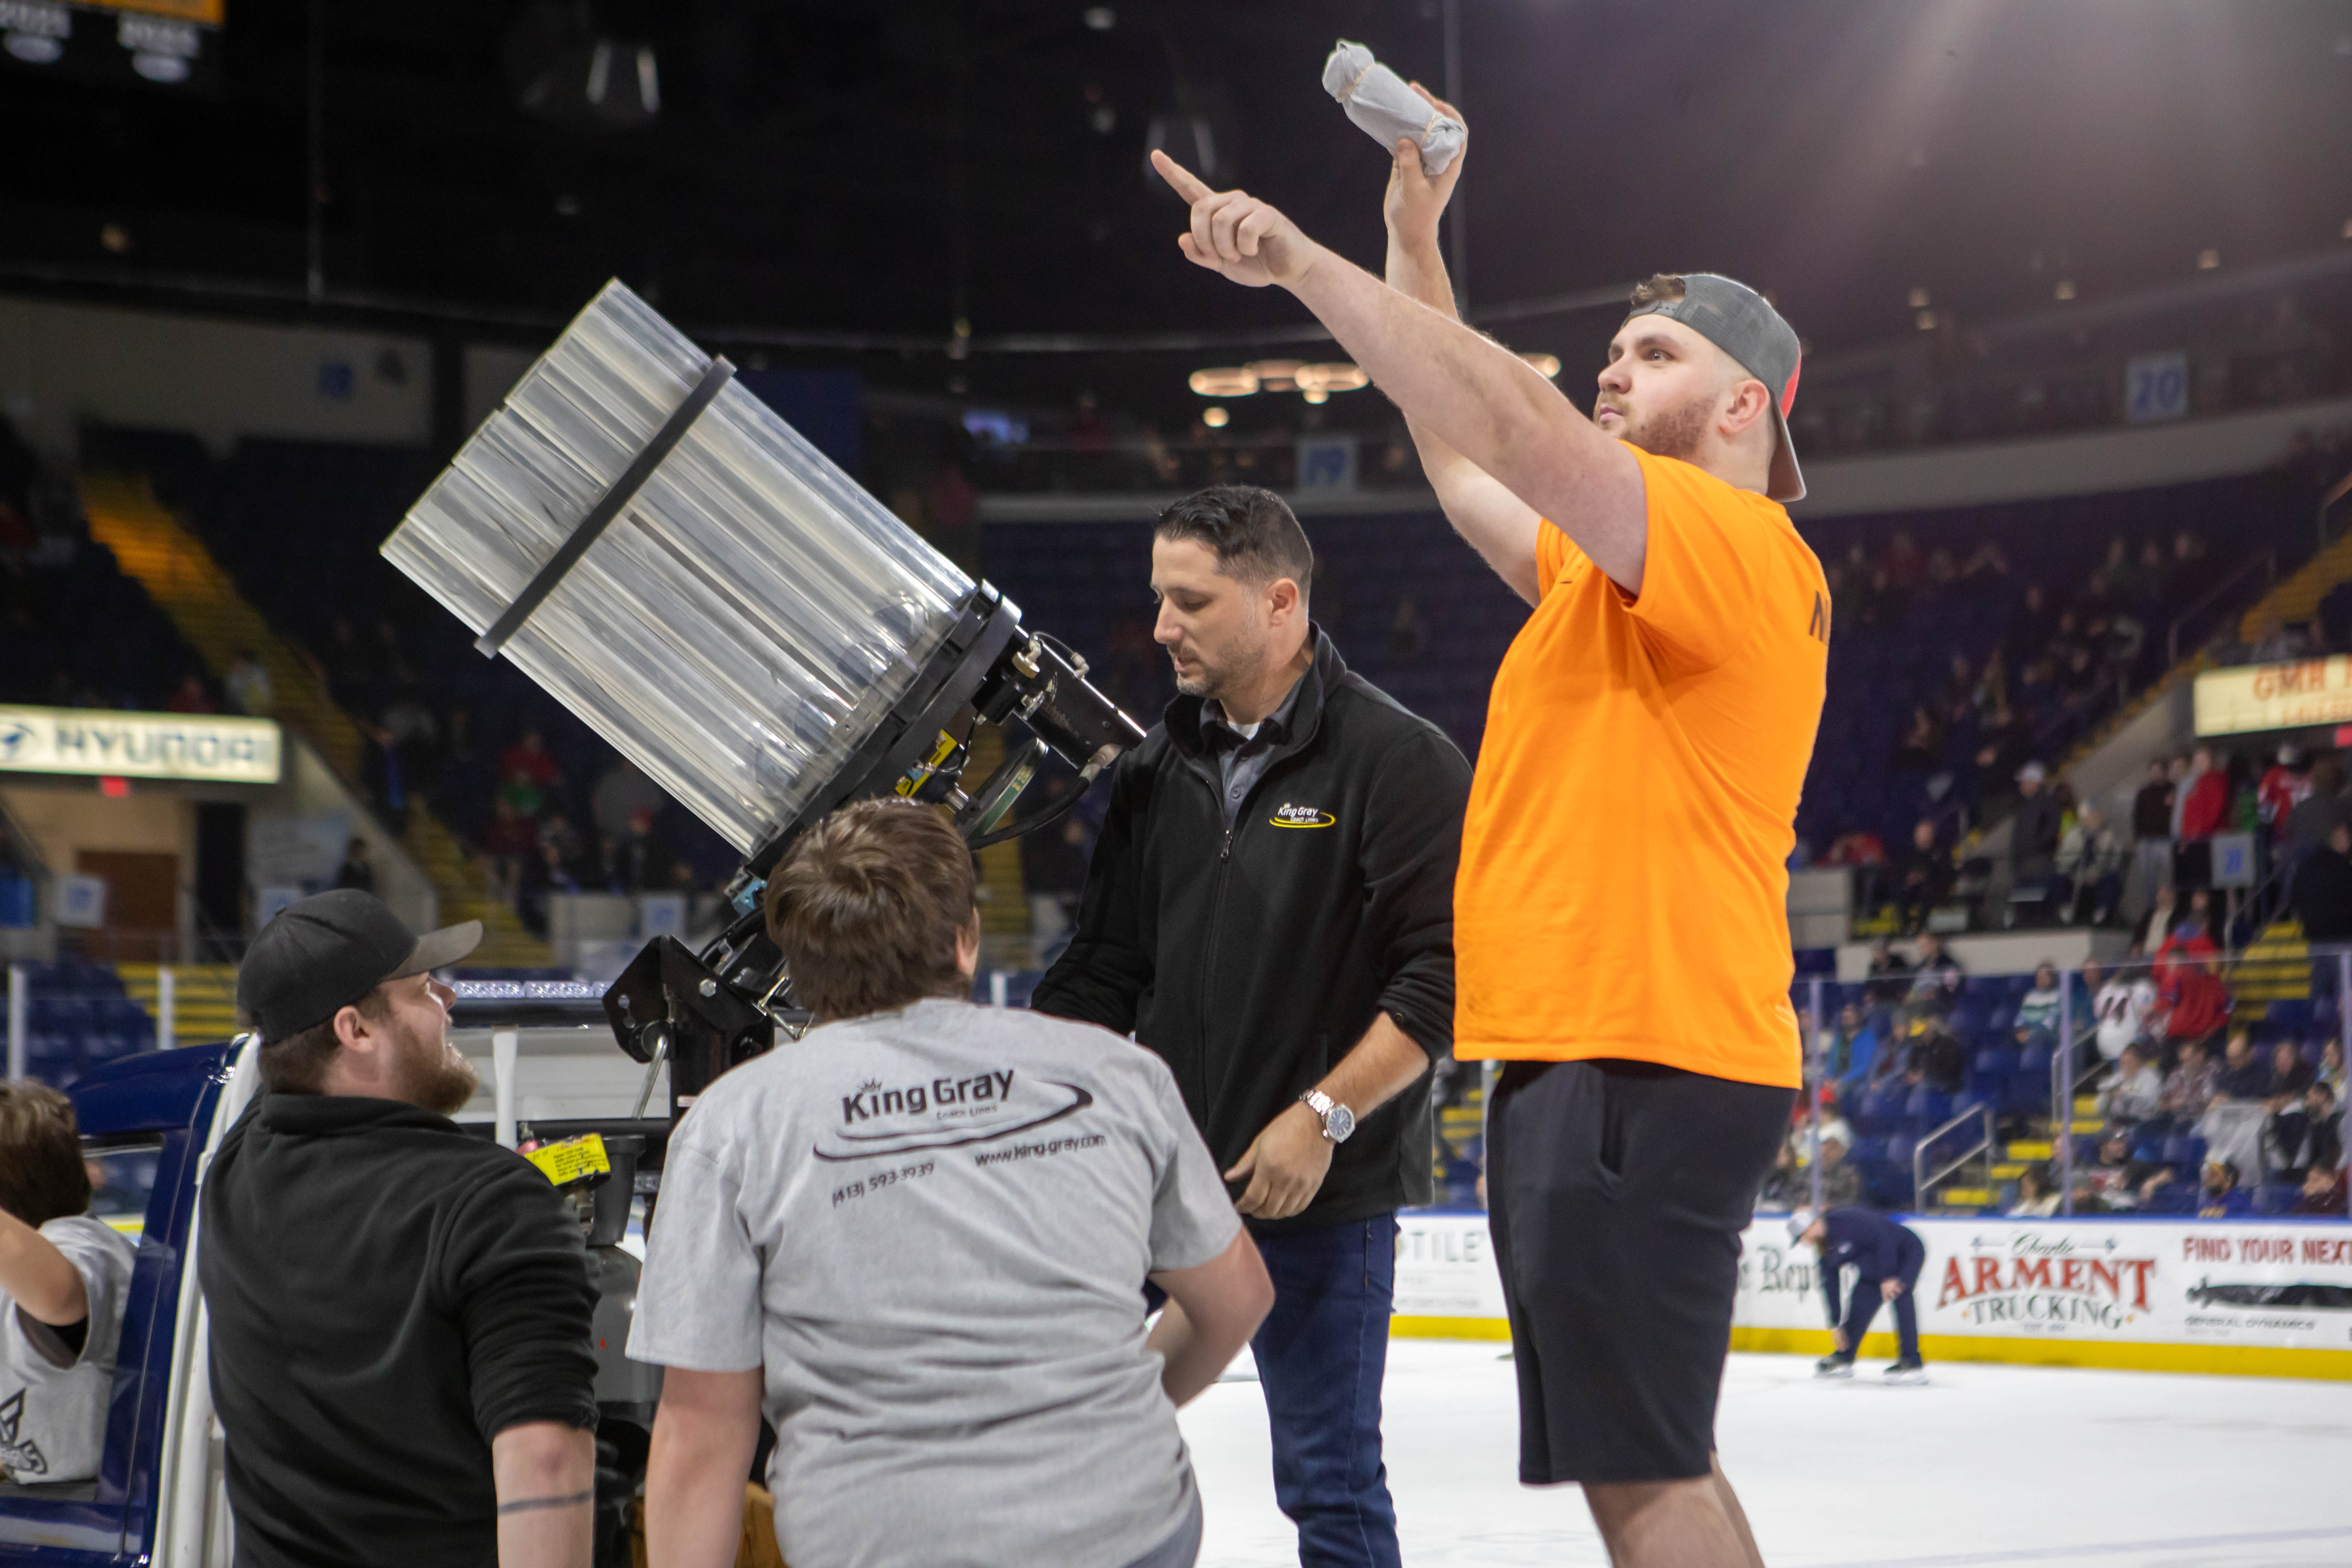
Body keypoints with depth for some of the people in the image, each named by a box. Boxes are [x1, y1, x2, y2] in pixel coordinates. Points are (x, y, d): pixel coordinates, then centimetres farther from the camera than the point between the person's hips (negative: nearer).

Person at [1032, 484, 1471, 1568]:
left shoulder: (1398, 761, -7)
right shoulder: (1159, 769, 13)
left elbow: (1445, 973, -13)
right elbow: (1103, 972, 18)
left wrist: (1323, 1118, -18)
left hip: (1325, 1193, -6)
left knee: (1328, 1480, 2)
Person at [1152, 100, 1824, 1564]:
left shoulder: (1738, 545, -9)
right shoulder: (1609, 559, 21)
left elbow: (1511, 424, -21)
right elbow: (1464, 458, 28)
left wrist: (1301, 260, -19)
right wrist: (1413, 233, 24)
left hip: (1644, 1070, -10)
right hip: (1574, 1061, 10)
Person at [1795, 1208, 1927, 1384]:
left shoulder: (1845, 1221, -28)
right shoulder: (1824, 1247, 2)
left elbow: (1882, 1238, -31)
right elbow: (1830, 1284, 7)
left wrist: (1888, 1278, -30)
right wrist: (1835, 1324, 6)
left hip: (1907, 1251, -9)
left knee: (1900, 1297, -27)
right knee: (1859, 1305, 4)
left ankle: (1912, 1364, -29)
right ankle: (1843, 1359, 22)